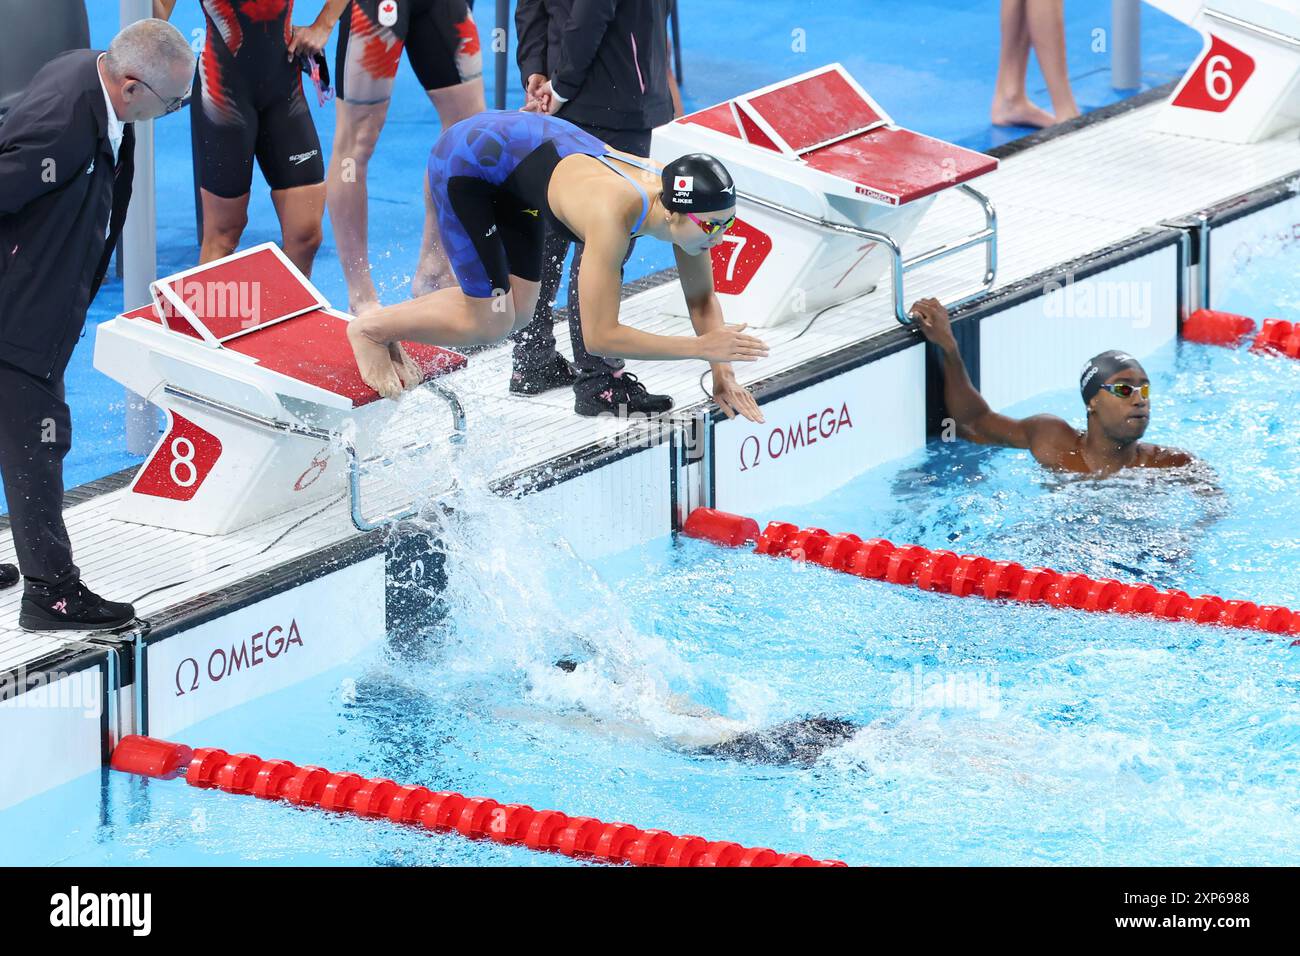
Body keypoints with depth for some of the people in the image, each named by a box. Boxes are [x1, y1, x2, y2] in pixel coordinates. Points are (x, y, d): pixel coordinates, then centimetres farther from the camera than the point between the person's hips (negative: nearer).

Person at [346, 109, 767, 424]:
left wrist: (723, 374, -13)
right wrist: (700, 346, -35)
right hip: (467, 157, -8)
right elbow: (599, 336, -38)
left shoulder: (684, 206, -19)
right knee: (490, 323, -6)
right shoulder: (611, 215, -40)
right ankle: (371, 328, 14)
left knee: (518, 311, 10)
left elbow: (702, 299, -2)